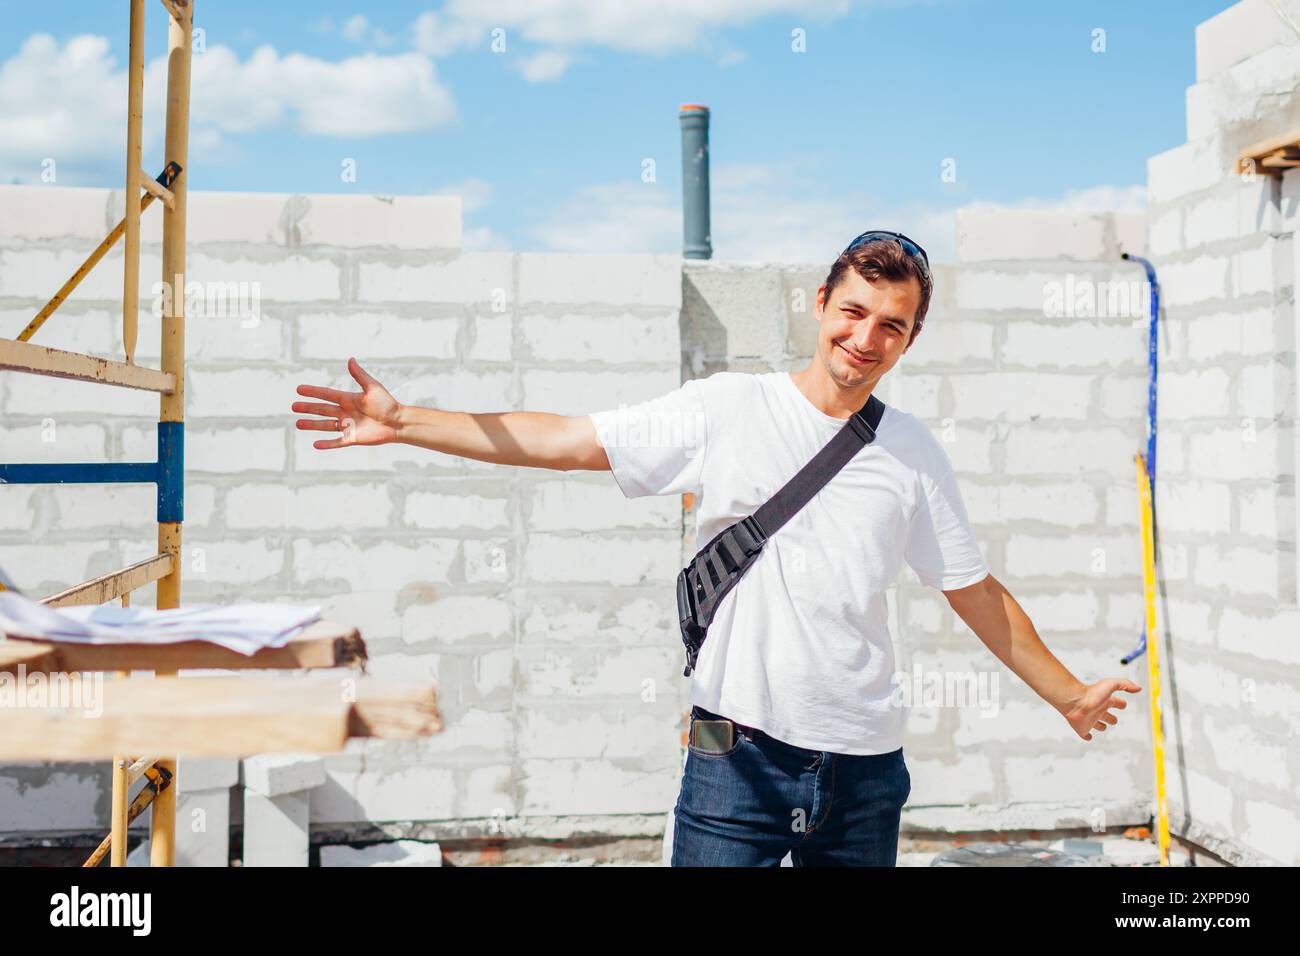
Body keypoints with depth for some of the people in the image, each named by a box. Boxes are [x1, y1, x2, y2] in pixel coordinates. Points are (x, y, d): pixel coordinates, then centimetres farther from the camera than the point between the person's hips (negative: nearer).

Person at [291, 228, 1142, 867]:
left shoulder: (914, 454, 6)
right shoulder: (727, 409, -1)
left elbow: (976, 592, 16)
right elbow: (563, 441, -3)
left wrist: (1068, 693, 23)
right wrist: (403, 421, -7)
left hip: (864, 766, 3)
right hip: (738, 752, -2)